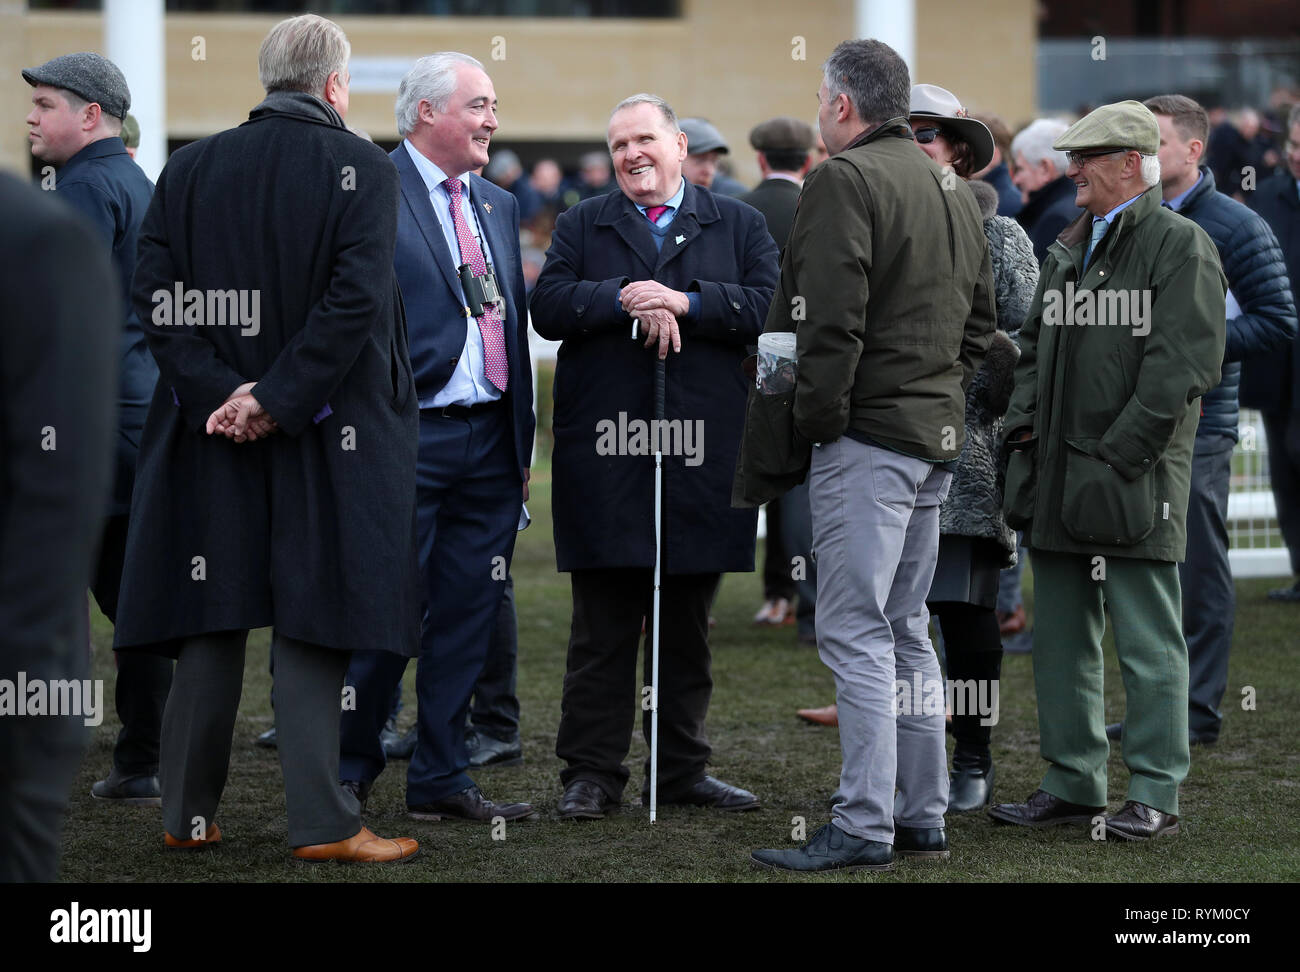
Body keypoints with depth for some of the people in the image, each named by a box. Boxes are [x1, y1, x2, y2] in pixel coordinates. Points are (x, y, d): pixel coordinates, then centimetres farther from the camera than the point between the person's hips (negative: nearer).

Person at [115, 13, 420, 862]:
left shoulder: (190, 169, 4)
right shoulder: (362, 169, -7)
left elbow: (155, 294, -3)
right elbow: (357, 299, -17)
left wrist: (218, 392, -8)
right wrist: (279, 401, -15)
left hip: (214, 432, 3)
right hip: (322, 440, -3)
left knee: (210, 627, 11)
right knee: (311, 629, 1)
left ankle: (189, 814, 17)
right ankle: (321, 823, 2)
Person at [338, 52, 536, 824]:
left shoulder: (499, 207, 17)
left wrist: (522, 441, 17)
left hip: (490, 442, 7)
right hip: (405, 439, -7)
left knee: (469, 614, 8)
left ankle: (442, 779, 16)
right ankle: (350, 768, 14)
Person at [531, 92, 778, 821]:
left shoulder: (739, 226, 10)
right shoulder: (582, 227, 11)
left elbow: (769, 307, -5)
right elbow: (549, 307, -4)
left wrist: (685, 302, -14)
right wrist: (624, 299, -17)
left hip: (703, 454, 1)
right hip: (606, 454, -1)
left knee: (688, 627, 9)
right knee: (602, 628, 1)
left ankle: (683, 767, 18)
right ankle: (592, 772, 6)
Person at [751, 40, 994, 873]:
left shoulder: (844, 179, -11)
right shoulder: (953, 190, 17)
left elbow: (832, 319, -19)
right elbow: (981, 320, 21)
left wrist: (817, 418, -11)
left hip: (869, 436, -9)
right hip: (937, 435, 9)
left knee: (856, 633, -7)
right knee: (906, 630, 15)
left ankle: (863, 828, -8)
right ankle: (925, 819, 18)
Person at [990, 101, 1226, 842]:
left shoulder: (1181, 245, -6)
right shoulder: (1069, 248, 18)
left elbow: (1182, 363, -13)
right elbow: (1035, 344, 23)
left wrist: (1117, 453, -16)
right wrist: (1026, 426, 7)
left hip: (1135, 482, -8)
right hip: (1057, 478, 8)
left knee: (1148, 642, -3)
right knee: (1064, 640, 12)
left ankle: (1156, 795, 2)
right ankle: (1074, 785, 20)